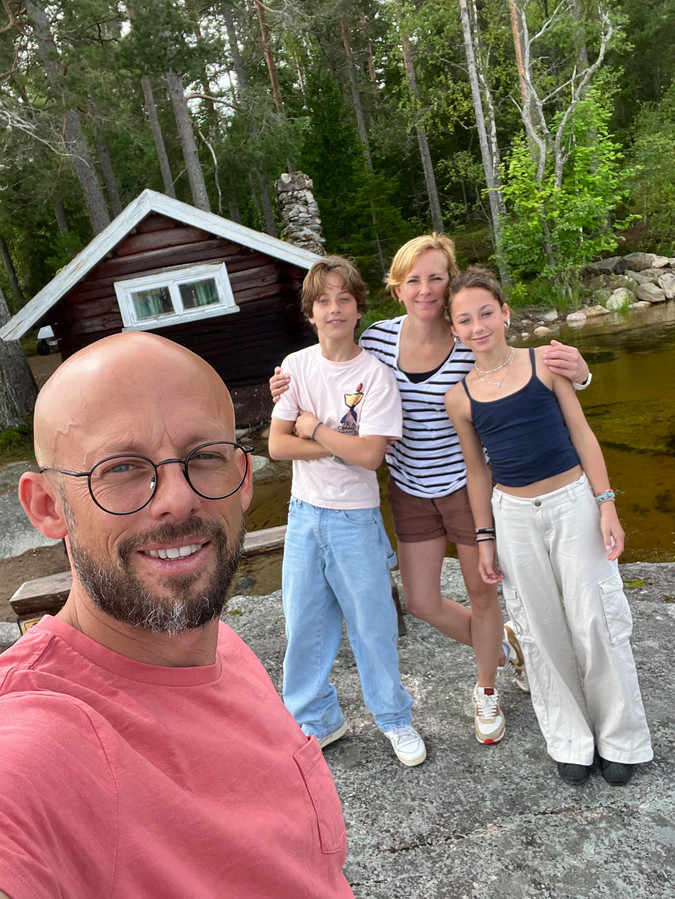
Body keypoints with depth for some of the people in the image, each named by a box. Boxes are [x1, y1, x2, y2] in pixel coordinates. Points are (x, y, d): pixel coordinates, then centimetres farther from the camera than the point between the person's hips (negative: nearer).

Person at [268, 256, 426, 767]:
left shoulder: (375, 375, -10)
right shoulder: (297, 366, 0)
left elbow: (369, 455, -19)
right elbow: (277, 444, -6)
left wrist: (313, 427, -12)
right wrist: (341, 444, -15)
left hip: (355, 518, -3)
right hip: (305, 513, 3)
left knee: (372, 624, 8)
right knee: (304, 624, 12)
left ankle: (395, 719, 32)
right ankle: (316, 720, 34)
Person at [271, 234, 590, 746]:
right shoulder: (378, 338, -8)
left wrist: (576, 371, -32)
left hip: (468, 484, -3)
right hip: (410, 490, 4)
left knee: (480, 591, 13)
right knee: (421, 602, 12)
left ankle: (487, 692, 41)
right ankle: (500, 643, 42)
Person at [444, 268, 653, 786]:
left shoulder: (544, 362, -4)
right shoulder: (460, 397, -1)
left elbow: (581, 433, 0)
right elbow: (477, 470, 6)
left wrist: (606, 503, -5)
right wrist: (485, 538, 7)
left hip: (574, 503, -1)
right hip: (514, 516, 1)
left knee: (596, 622, 6)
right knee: (542, 632, 11)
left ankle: (621, 738, 29)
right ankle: (571, 740, 31)